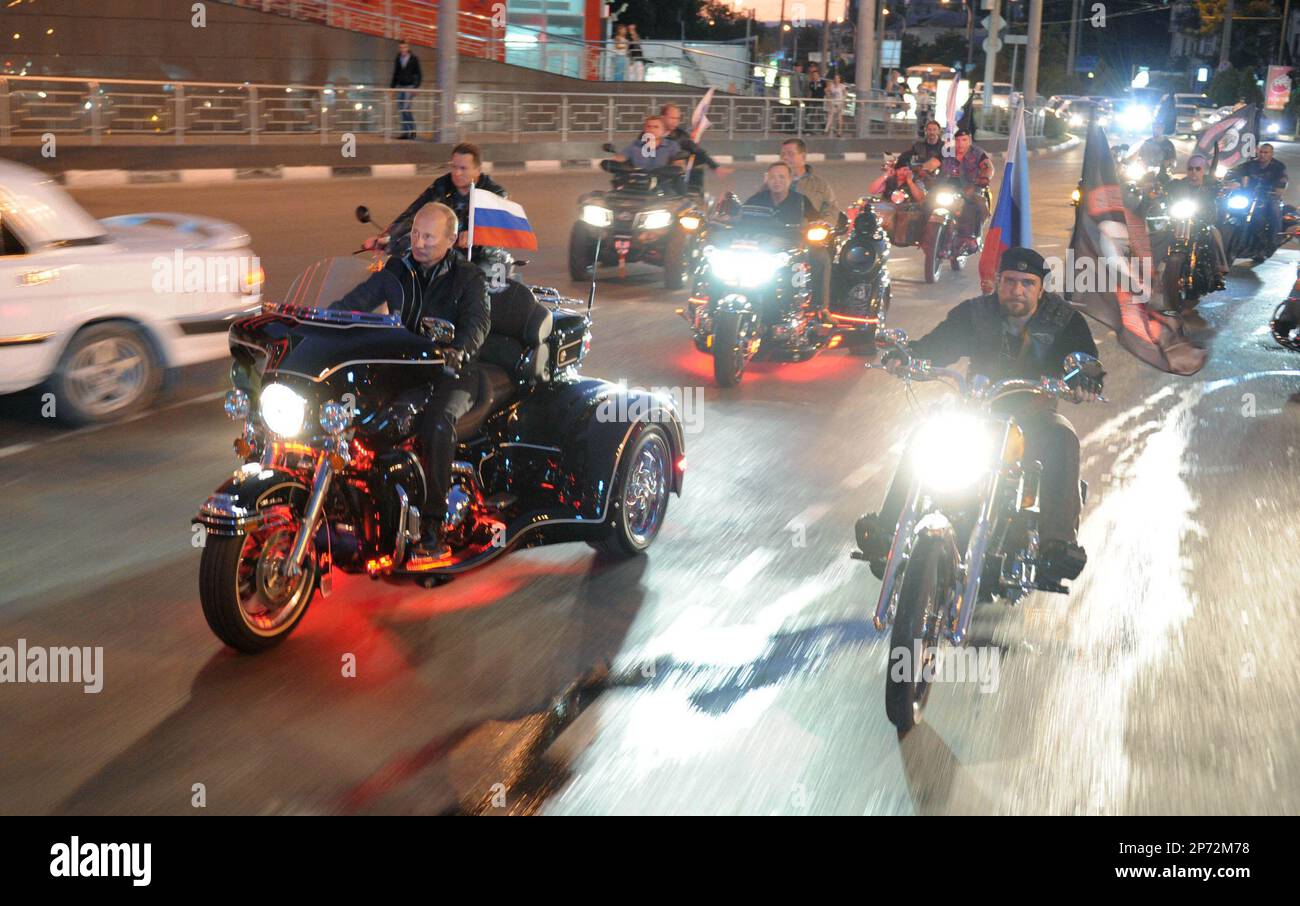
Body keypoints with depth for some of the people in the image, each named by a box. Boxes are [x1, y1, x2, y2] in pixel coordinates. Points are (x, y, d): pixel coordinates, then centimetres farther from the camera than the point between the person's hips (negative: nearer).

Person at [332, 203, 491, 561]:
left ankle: (433, 525, -34)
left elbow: (478, 320, -14)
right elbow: (354, 302, 8)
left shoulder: (467, 277, 3)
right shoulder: (396, 271, 14)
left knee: (437, 420, -36)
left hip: (449, 372, -4)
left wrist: (458, 350, -36)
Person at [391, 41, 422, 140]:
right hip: (400, 86, 5)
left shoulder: (414, 59, -3)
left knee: (406, 108, -16)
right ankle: (405, 132, 9)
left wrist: (416, 87, -11)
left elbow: (418, 74, -2)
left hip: (410, 86, -5)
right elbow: (395, 74, 18)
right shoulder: (398, 60, 10)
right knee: (401, 109, 3)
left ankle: (412, 131, -4)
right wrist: (392, 87, 14)